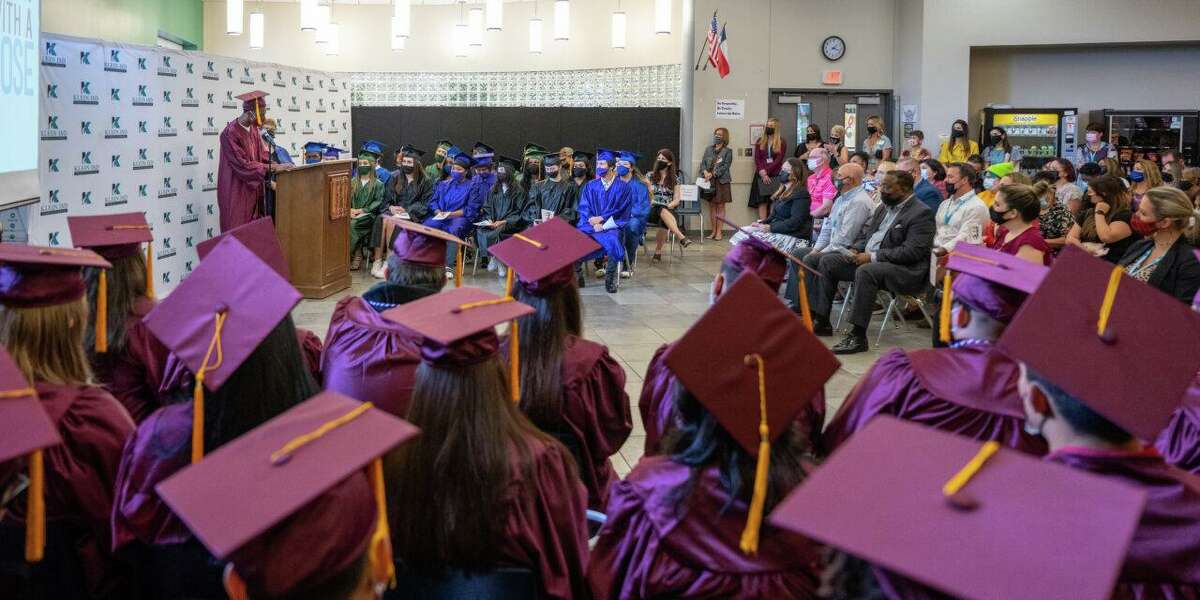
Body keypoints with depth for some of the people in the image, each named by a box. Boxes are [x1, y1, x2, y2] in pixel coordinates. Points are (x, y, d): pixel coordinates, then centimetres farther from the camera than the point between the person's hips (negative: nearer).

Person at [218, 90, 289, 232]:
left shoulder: (253, 129, 4)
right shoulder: (230, 133, -20)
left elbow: (262, 156, 10)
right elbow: (242, 165, -23)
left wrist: (279, 166, -7)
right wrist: (272, 167, -24)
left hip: (253, 191, 7)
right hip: (236, 194, -7)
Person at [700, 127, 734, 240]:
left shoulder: (727, 151, -1)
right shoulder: (708, 149, 12)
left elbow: (725, 167, -10)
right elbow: (703, 163, 8)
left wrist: (712, 174, -18)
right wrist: (705, 172, -13)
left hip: (721, 181, -4)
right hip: (709, 182, 4)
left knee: (720, 206, 0)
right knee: (712, 206, 6)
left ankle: (719, 232, 2)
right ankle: (713, 231, 12)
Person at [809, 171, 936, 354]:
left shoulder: (921, 213, -11)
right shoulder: (884, 207, 15)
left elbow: (911, 251, -21)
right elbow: (866, 232, 24)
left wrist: (873, 256, -22)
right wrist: (856, 249, 2)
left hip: (904, 270, -9)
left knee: (865, 271, -37)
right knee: (827, 261, 1)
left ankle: (858, 336, -33)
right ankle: (821, 321, 2)